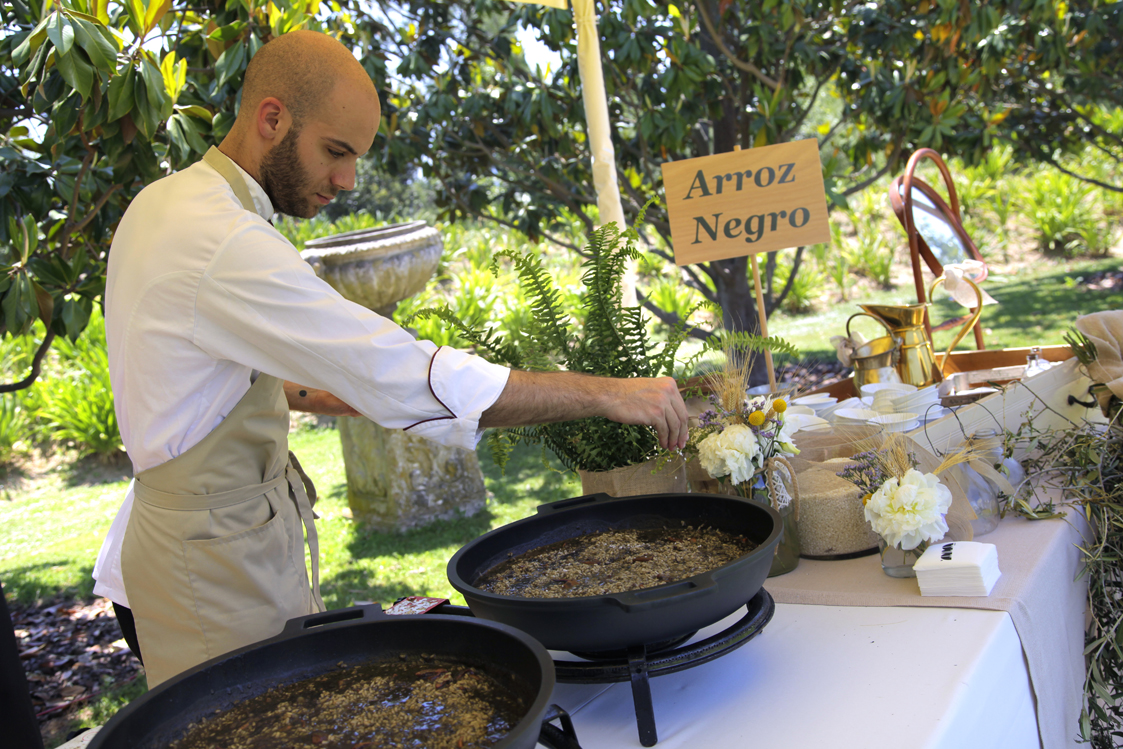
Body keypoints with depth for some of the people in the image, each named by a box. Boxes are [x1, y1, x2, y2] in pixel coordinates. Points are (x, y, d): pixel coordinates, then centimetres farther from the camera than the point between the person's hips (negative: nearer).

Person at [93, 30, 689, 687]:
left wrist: (328, 396, 10)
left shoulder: (166, 201, 8)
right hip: (212, 575, -10)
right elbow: (407, 374, -31)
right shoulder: (226, 245, -26)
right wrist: (606, 394, -25)